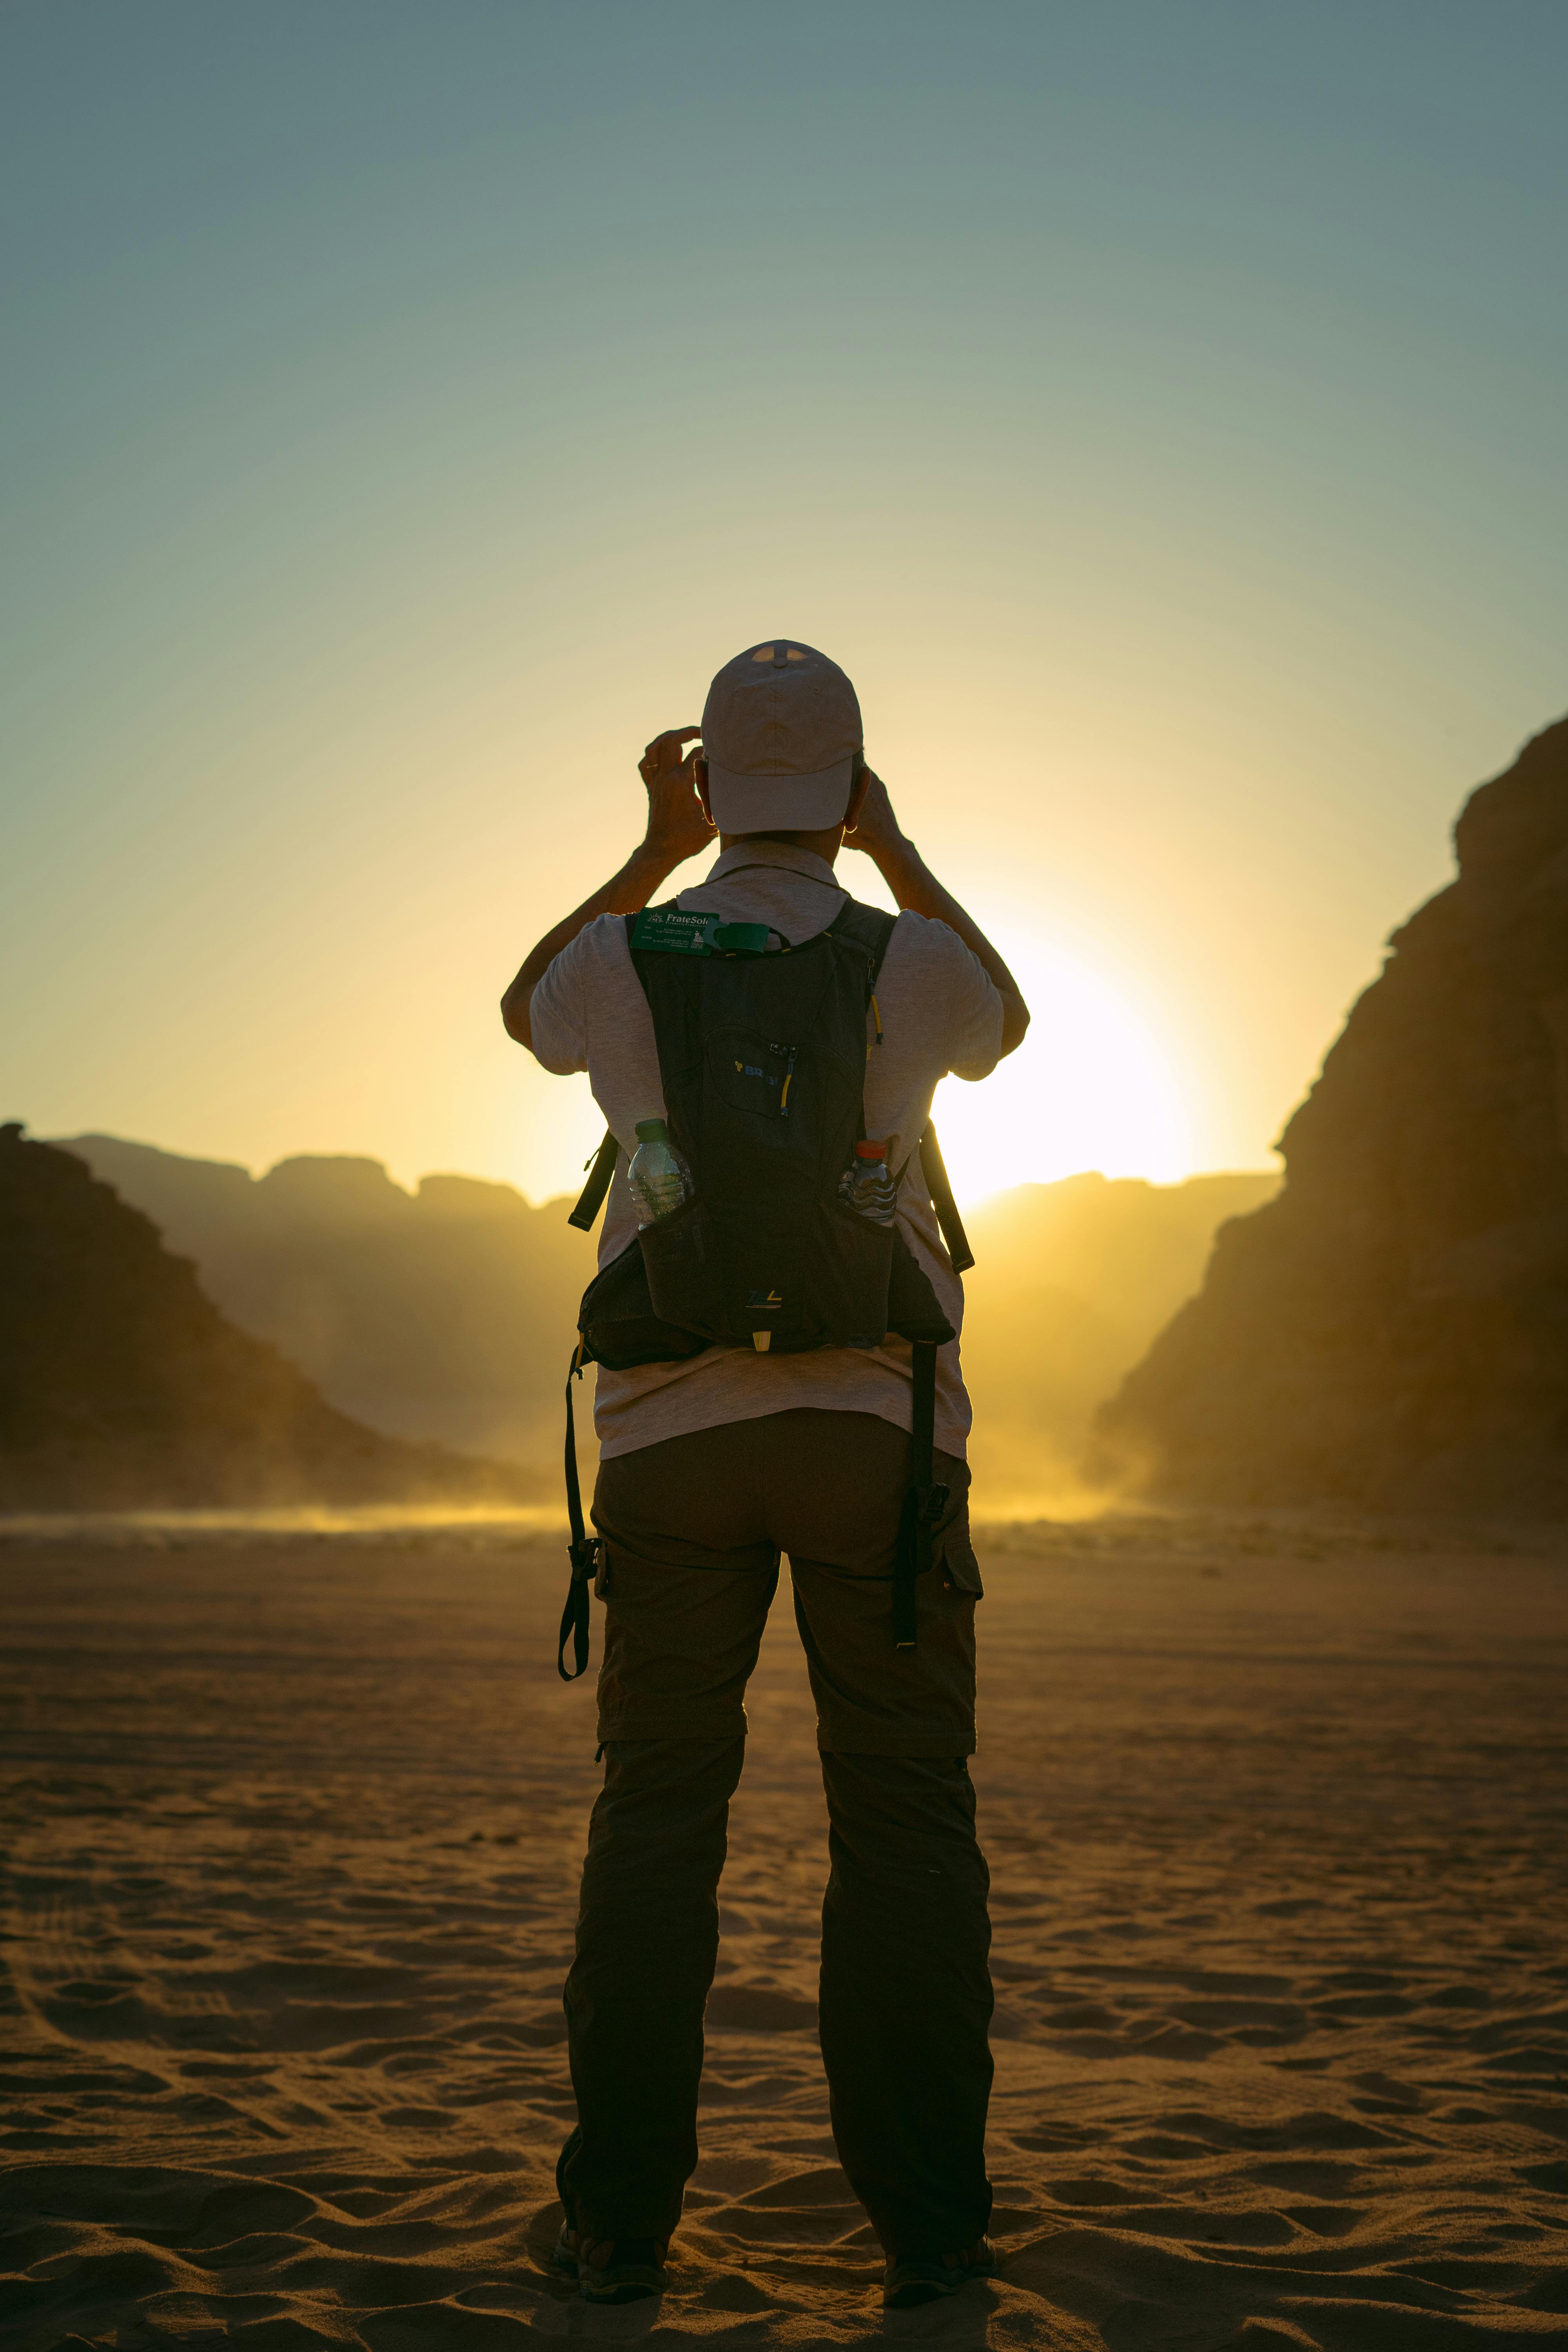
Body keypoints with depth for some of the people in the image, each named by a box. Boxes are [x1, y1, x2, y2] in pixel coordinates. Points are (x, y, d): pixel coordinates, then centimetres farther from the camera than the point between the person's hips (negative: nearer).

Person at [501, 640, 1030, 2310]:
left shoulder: (630, 957, 0)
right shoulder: (910, 962, -2)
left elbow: (526, 1010, 25)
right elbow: (1008, 1020, 23)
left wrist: (652, 851, 21)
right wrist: (898, 851, 20)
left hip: (673, 1430, 1)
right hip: (878, 1430, -1)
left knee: (657, 1812, 7)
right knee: (904, 1820, 6)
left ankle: (622, 2219, 10)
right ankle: (926, 2222, 10)